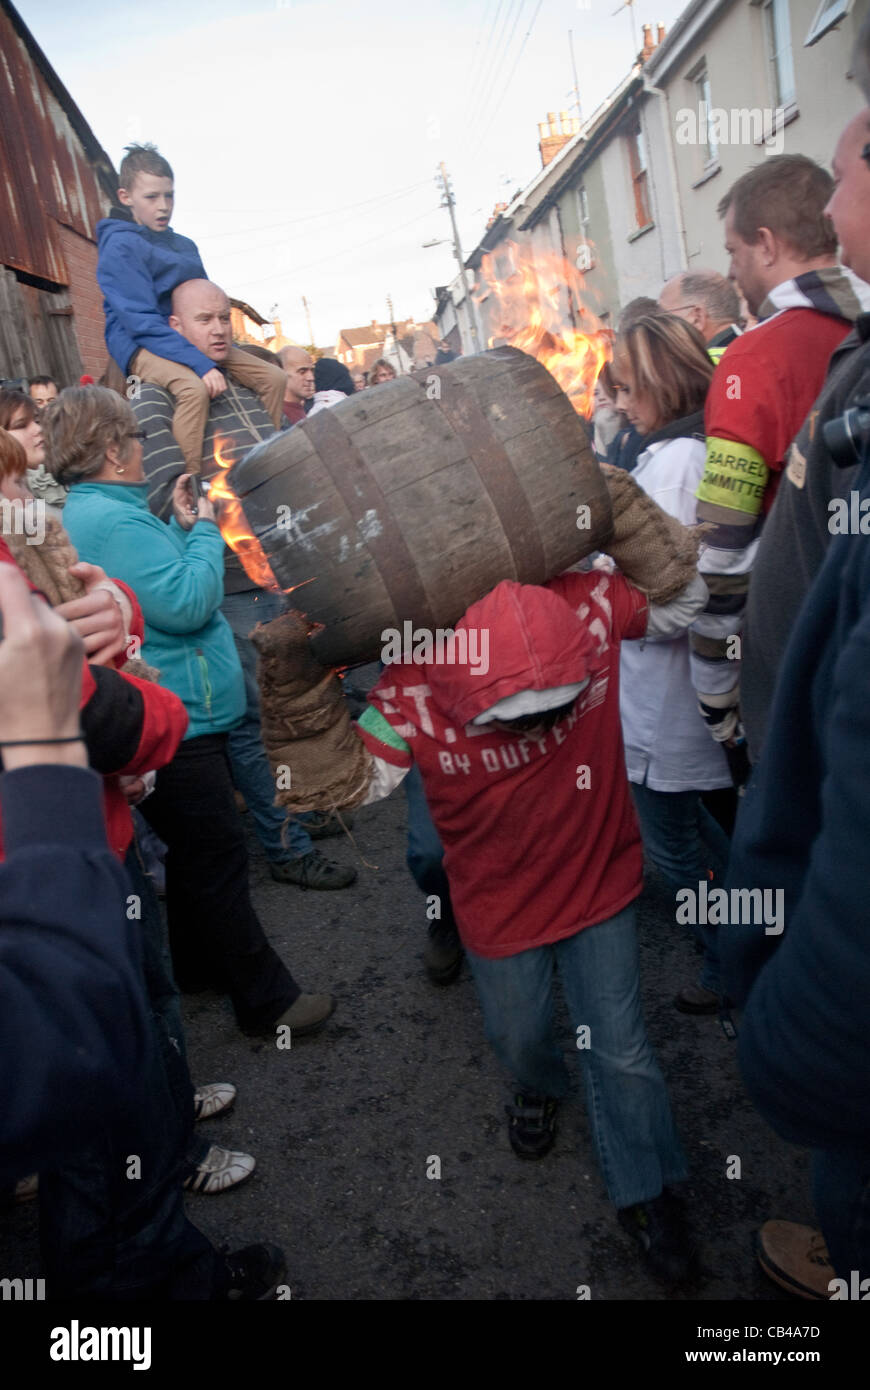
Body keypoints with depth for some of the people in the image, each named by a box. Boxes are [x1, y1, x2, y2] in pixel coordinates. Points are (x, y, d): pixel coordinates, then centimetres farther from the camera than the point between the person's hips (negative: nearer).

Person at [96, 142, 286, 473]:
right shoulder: (119, 246, -10)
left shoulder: (185, 246, 15)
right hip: (139, 344, -8)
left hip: (191, 338, 8)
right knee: (194, 388, -38)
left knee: (272, 377, -4)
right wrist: (201, 364, -29)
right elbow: (142, 321, -20)